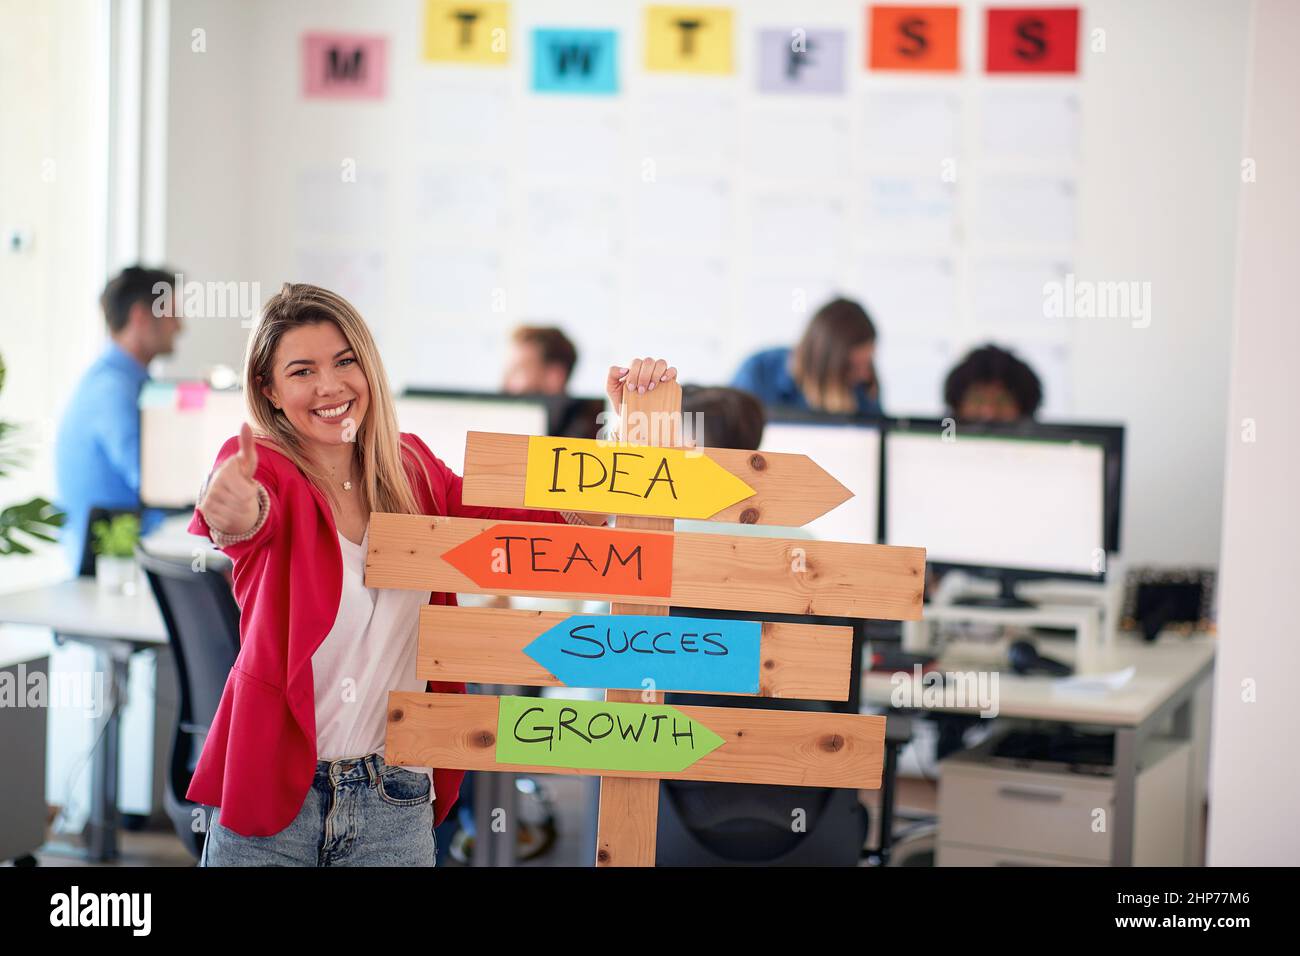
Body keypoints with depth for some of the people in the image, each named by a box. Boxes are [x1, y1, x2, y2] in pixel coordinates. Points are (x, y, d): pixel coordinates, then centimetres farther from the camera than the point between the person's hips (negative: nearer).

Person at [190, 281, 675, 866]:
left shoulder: (412, 472, 4)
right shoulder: (263, 466, -8)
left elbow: (562, 517, 5)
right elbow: (248, 513, -32)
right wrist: (233, 514, -55)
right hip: (270, 795, -3)